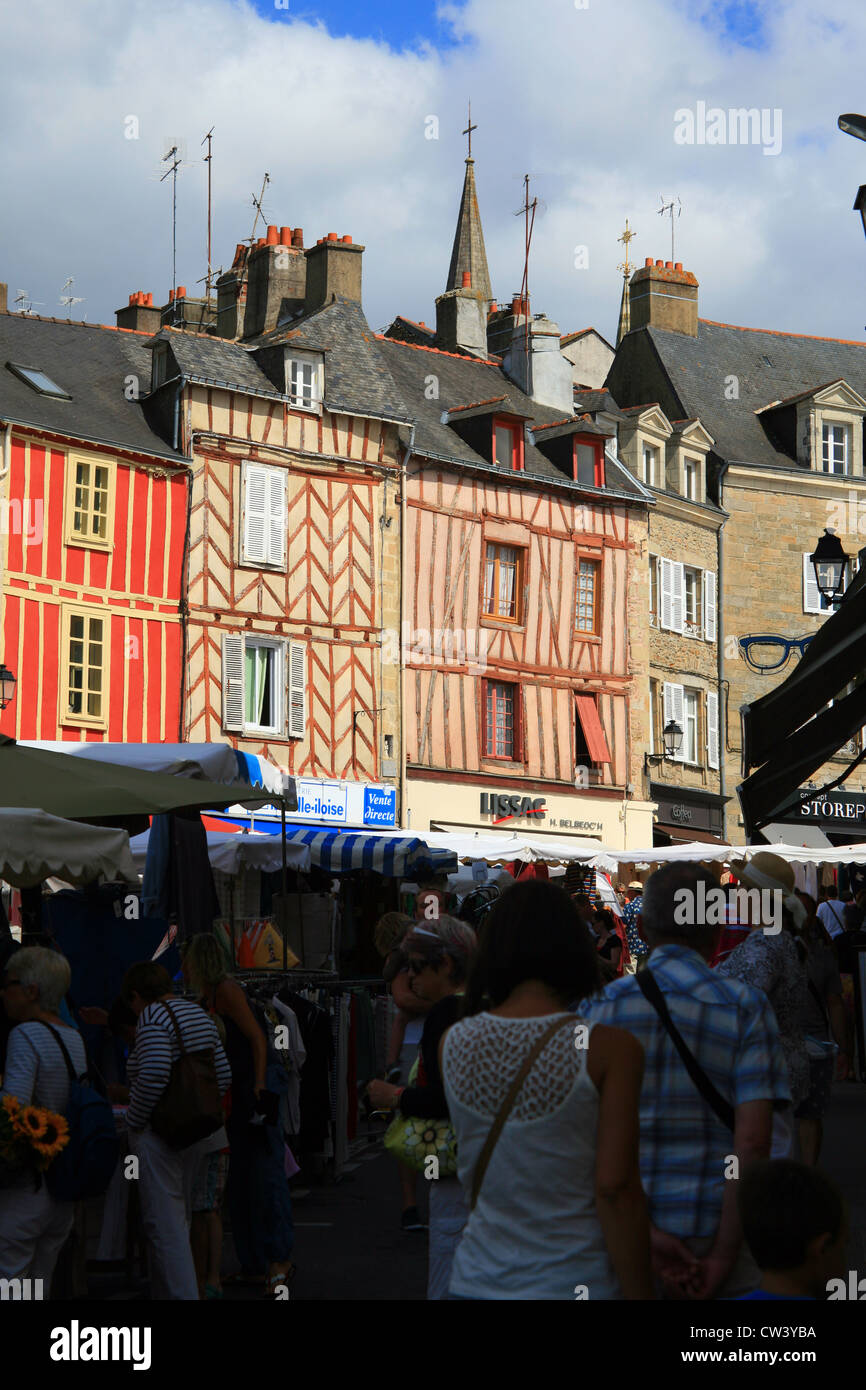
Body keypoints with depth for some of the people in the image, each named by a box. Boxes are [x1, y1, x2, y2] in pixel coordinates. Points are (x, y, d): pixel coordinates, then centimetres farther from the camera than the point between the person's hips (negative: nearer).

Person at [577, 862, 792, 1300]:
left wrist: (643, 1234, -10)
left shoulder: (597, 1006, 1)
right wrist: (724, 1256, -11)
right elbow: (752, 1142, -13)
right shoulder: (745, 1008, -4)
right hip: (713, 1232, -2)